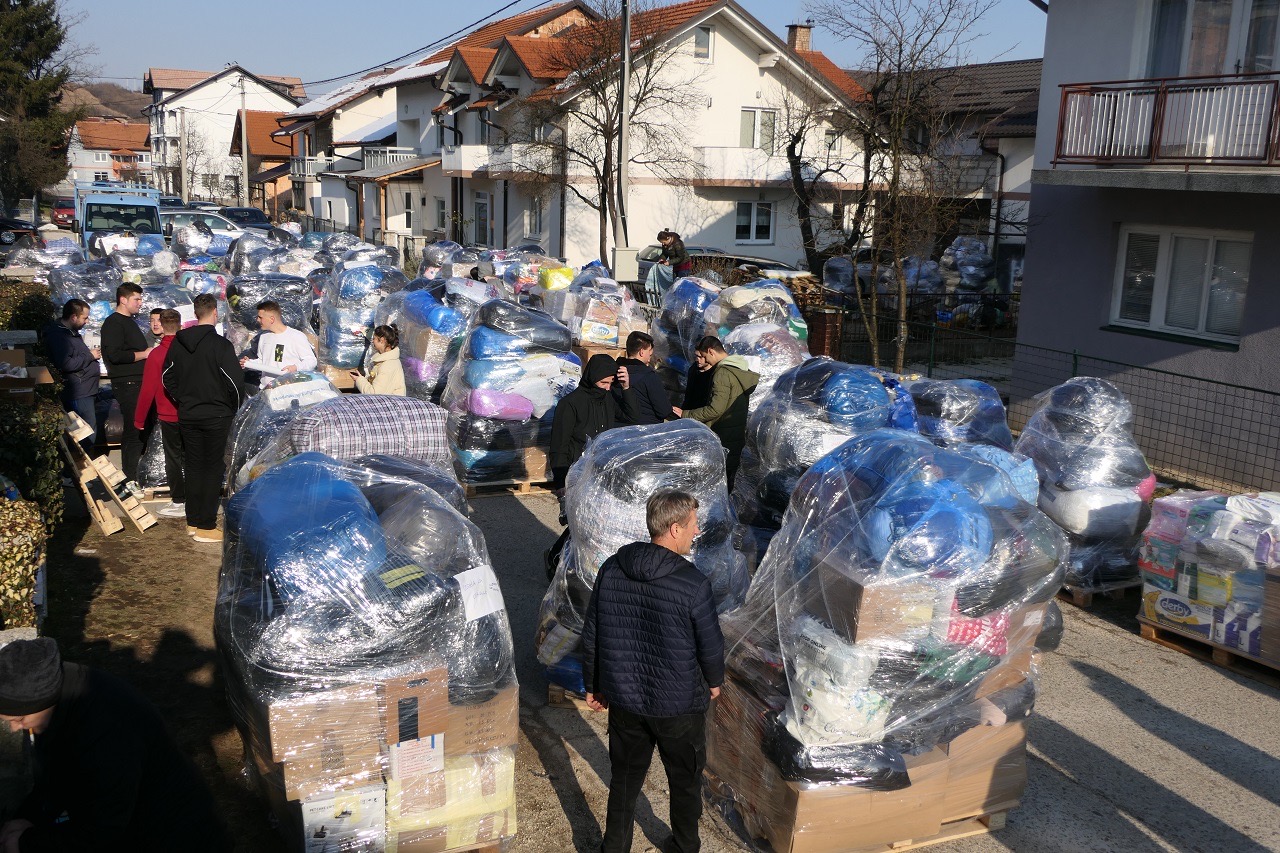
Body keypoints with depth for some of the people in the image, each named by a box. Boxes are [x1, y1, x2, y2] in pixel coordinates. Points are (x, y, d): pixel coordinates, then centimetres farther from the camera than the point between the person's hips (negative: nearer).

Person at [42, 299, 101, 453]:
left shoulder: (70, 332, 16)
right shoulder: (57, 335, -17)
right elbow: (66, 364, -27)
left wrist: (91, 352, 12)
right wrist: (90, 356, -16)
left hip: (86, 390, 11)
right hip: (78, 393, -11)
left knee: (91, 431, 16)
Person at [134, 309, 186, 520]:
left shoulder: (157, 355, -14)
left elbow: (148, 390, -12)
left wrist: (139, 419, -2)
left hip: (168, 416, -4)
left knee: (173, 458, 4)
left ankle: (179, 502, 6)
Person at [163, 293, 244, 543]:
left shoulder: (178, 342, 3)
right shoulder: (220, 344, -16)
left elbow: (167, 377, 11)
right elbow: (235, 381, -16)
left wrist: (183, 400, 17)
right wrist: (235, 408, 0)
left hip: (187, 416, 5)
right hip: (216, 416, -5)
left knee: (192, 467, 14)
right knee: (213, 469, 1)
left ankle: (193, 520, 22)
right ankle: (206, 527, 3)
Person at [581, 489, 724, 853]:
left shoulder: (611, 569, -9)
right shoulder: (693, 584, -23)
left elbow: (591, 636, -1)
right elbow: (711, 645, -12)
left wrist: (593, 685, 13)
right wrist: (714, 680, 9)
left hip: (624, 703, 3)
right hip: (680, 707, -3)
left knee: (623, 782, 20)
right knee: (685, 782, 21)